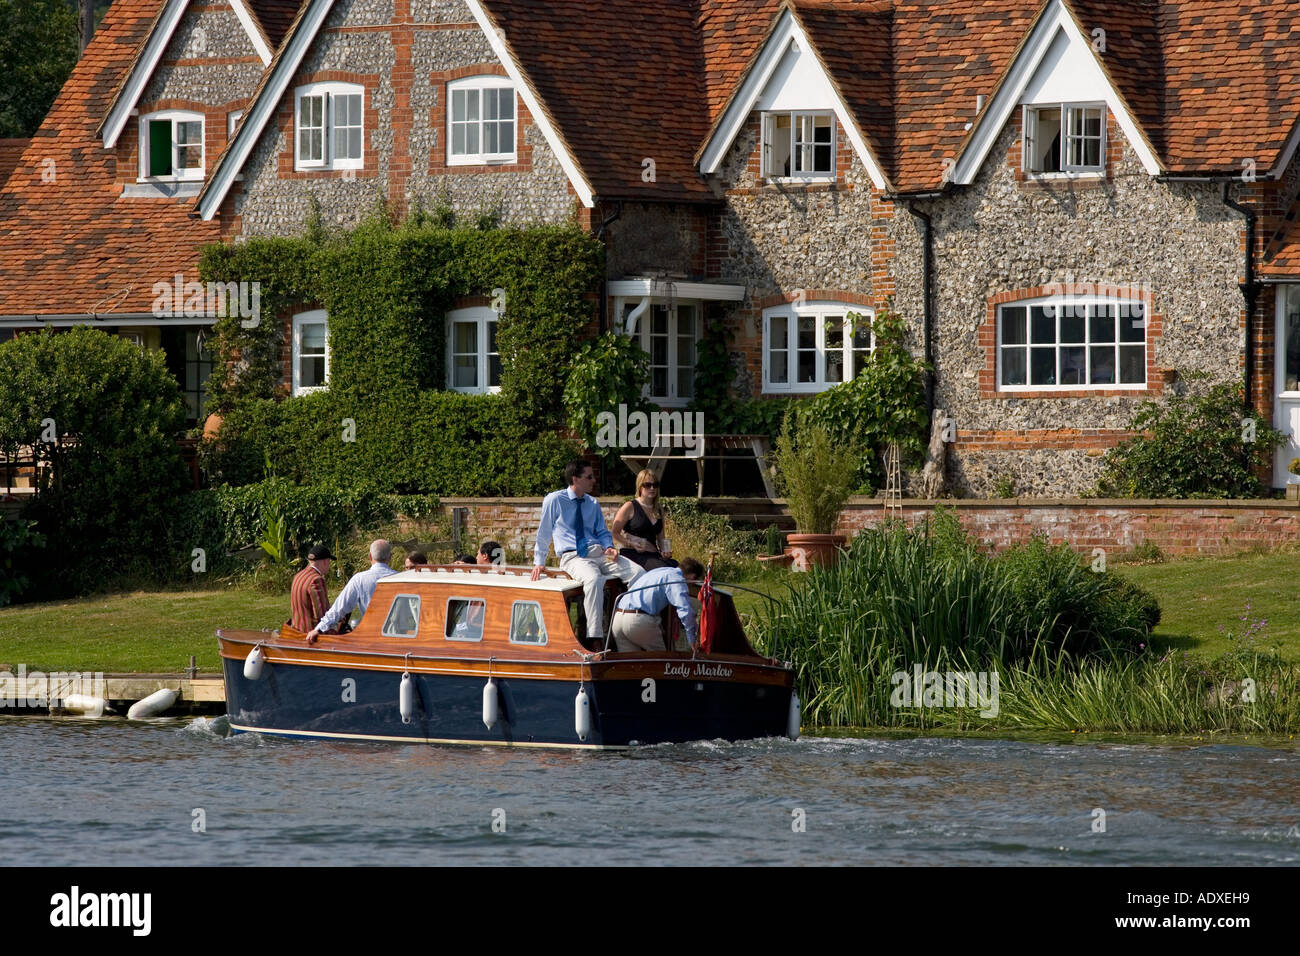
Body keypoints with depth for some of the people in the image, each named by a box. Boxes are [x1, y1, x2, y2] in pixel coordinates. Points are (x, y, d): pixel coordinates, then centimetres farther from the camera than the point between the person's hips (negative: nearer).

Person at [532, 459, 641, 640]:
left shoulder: (593, 504, 19)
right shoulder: (554, 500, 2)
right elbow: (544, 533, 10)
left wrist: (609, 547, 0)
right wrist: (539, 562, 12)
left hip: (598, 552, 6)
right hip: (572, 557, -6)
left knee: (637, 572, -21)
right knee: (594, 579, -41)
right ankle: (595, 637, -41)